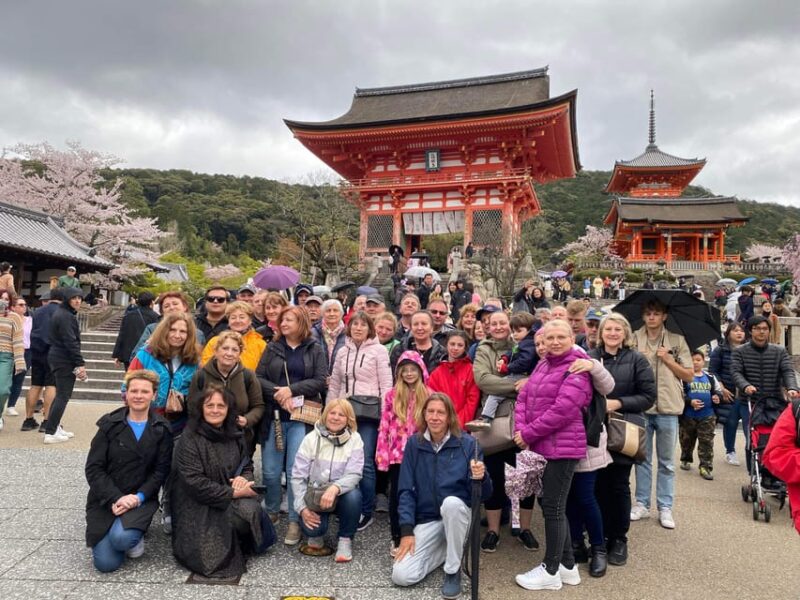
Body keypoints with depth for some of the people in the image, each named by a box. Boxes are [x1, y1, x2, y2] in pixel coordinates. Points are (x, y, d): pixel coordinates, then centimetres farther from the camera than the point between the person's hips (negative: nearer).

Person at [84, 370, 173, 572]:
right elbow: (93, 468, -5)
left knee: (122, 538, -28)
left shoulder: (161, 429, 0)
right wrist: (115, 499, -17)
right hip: (106, 501, 1)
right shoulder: (110, 424, -1)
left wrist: (138, 497, -18)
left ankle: (134, 536, 7)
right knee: (106, 563, -10)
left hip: (141, 500, -1)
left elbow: (161, 470, -3)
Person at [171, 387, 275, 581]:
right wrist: (232, 493, -21)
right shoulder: (190, 439, -11)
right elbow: (195, 483, -18)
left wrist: (244, 478, -11)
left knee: (251, 509, -28)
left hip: (231, 497, 5)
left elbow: (247, 465, 15)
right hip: (198, 506, -5)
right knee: (242, 514, -30)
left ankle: (239, 546, 3)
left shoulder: (235, 436, 7)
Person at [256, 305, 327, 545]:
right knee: (270, 470, 7)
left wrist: (292, 389, -14)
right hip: (274, 415, 2)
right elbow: (259, 377, 3)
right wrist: (277, 392, -14)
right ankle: (271, 512, 29)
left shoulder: (315, 349, 4)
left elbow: (320, 380, -5)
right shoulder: (272, 348, 10)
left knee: (296, 470, -3)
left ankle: (295, 521, 9)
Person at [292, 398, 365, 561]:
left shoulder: (354, 439, -7)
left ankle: (345, 540, -6)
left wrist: (335, 488, -39)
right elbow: (298, 476, -7)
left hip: (341, 495, 1)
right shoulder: (311, 438, -6)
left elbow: (354, 475, -18)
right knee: (311, 527, -28)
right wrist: (302, 507, -19)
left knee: (353, 496, -33)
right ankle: (316, 536, 12)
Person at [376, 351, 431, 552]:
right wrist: (381, 453, -2)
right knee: (396, 495, 8)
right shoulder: (392, 395, 2)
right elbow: (384, 425, 2)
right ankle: (397, 539, 21)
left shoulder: (429, 395, -1)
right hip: (397, 453, 1)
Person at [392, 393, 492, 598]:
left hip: (458, 514, -2)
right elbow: (406, 490, -1)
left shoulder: (467, 443, -10)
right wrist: (407, 530, -11)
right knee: (401, 576, -15)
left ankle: (453, 571, -14)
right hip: (426, 520, 2)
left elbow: (484, 494, -9)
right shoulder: (414, 443, -3)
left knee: (451, 502, -37)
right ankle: (445, 550, 14)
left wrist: (481, 478, -32)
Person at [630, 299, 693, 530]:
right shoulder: (634, 339, 1)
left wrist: (668, 360, -9)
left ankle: (665, 508, 20)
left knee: (666, 461, 10)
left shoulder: (677, 341, 2)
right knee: (642, 458, 11)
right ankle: (642, 504, 22)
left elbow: (689, 376, 3)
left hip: (668, 408, 0)